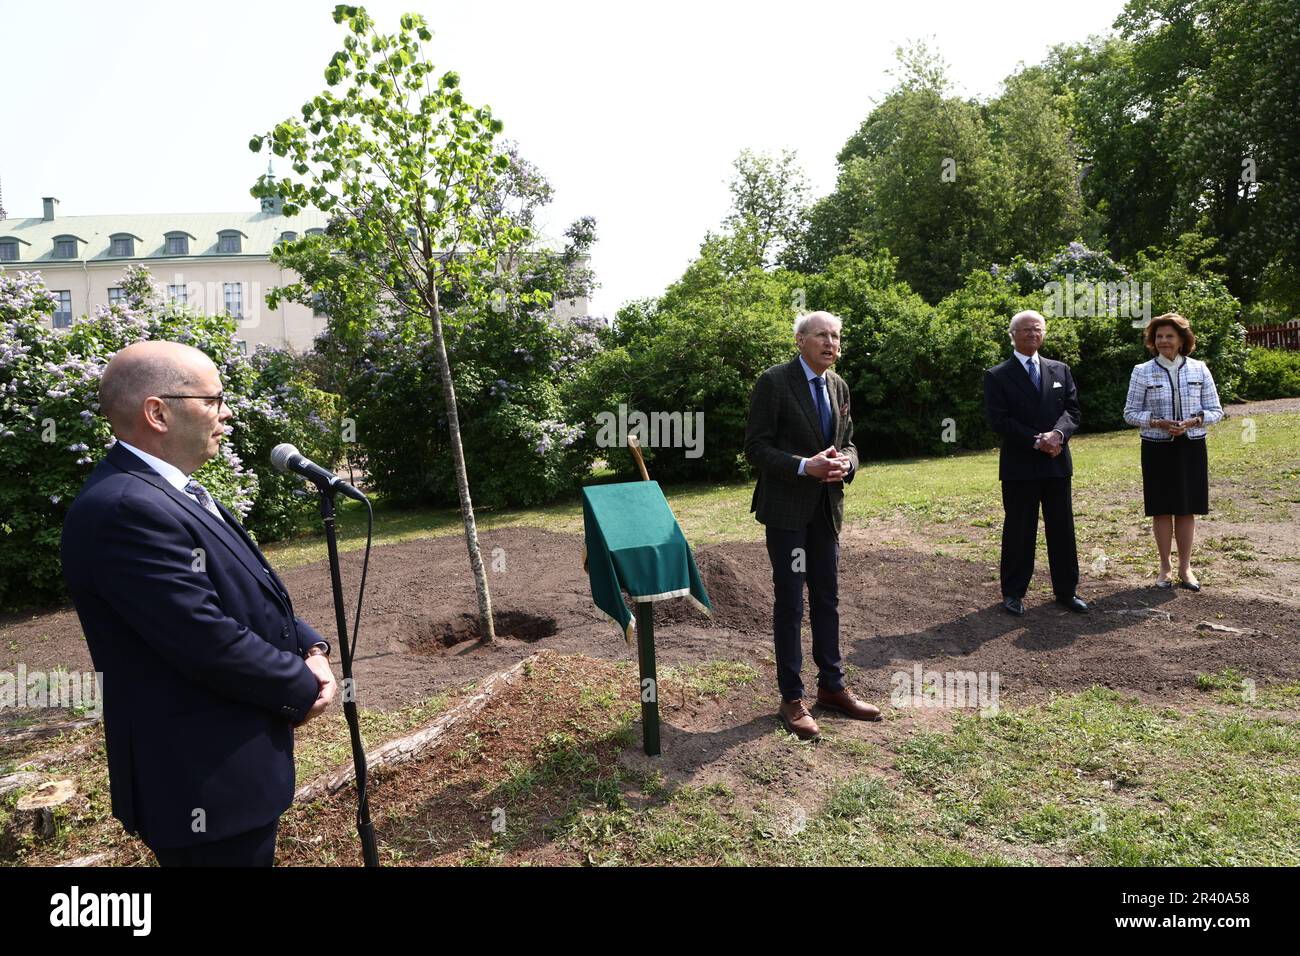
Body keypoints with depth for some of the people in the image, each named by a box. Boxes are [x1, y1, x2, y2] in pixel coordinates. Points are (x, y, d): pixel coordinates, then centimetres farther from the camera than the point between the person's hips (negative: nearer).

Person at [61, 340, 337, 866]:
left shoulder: (172, 490, 8)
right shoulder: (125, 509, -25)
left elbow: (250, 593, 13)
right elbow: (209, 640, -27)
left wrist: (310, 647, -2)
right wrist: (301, 690, -13)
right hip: (204, 780, -9)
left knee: (256, 852, 23)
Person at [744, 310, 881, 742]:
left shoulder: (838, 386, 9)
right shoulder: (774, 382, -11)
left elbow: (847, 443, 15)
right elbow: (755, 448, -13)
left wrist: (845, 463, -9)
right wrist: (805, 466, -24)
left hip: (826, 507, 6)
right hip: (786, 508, -6)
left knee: (827, 599, 14)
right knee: (790, 603, 2)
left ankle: (832, 686, 29)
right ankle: (791, 698, 15)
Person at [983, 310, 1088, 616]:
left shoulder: (1060, 370, 12)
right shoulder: (997, 376, -1)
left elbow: (1073, 410, 6)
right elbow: (998, 420, -10)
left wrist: (1057, 433, -14)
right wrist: (1036, 440, -17)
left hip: (1057, 463, 4)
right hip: (1019, 466, -4)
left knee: (1063, 529, 10)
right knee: (1019, 531, 3)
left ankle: (1066, 591, 21)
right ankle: (1013, 593, 14)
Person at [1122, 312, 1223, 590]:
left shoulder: (1199, 369, 3)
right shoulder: (1142, 372, 0)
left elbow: (1216, 410, 5)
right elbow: (1130, 412, 0)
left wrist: (1193, 421, -15)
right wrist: (1157, 423, -16)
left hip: (1192, 447, 1)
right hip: (1157, 448, -1)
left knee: (1187, 509, 6)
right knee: (1162, 509, 4)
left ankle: (1185, 567, 17)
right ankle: (1165, 567, 16)